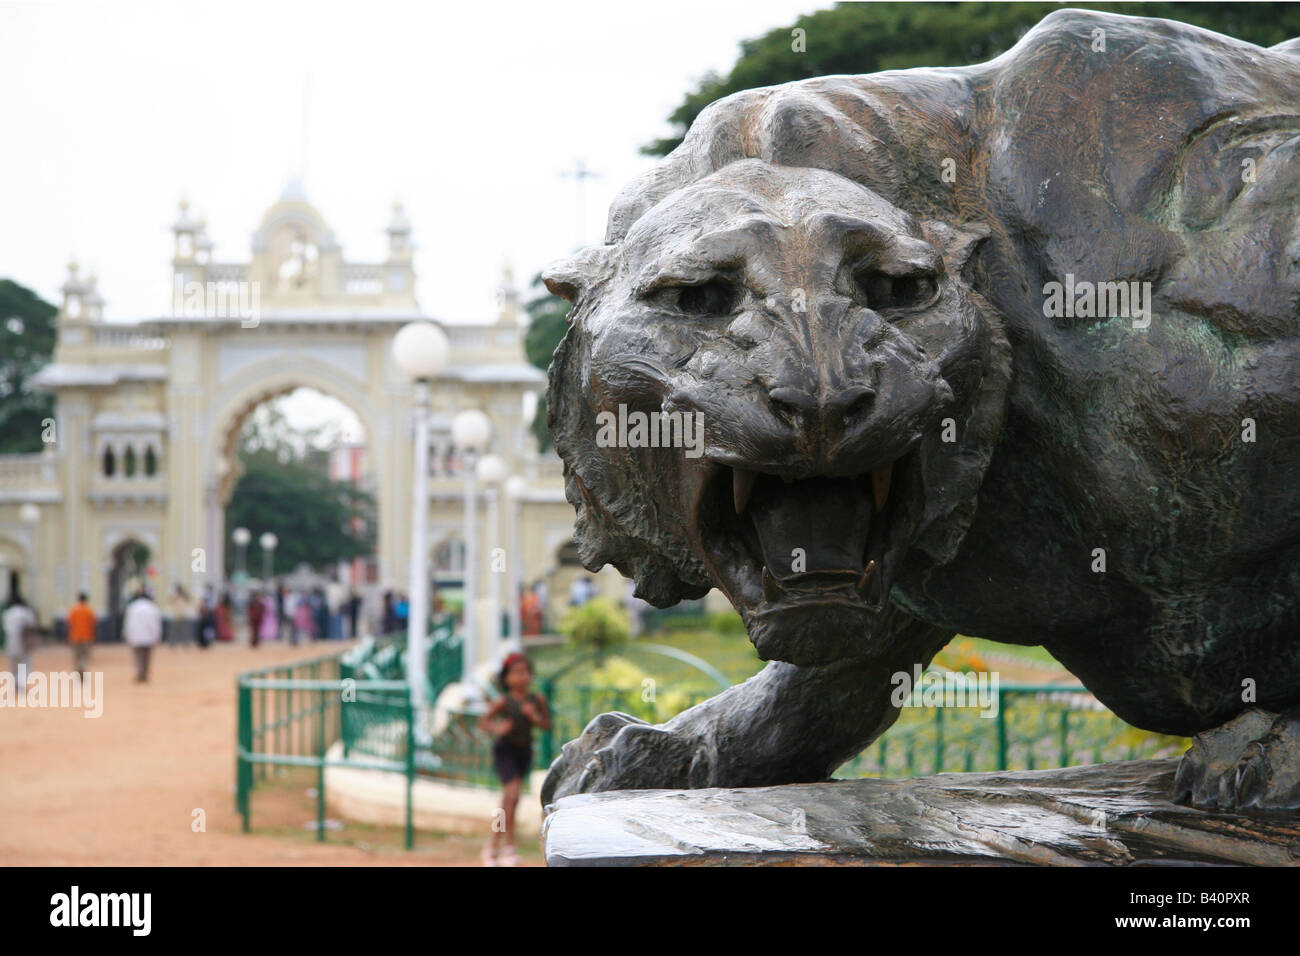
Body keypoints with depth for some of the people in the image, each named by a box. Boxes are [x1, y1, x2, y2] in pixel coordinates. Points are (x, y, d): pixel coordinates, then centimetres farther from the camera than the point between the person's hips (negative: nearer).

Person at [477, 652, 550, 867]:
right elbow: (483, 722, -13)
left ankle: (492, 846, 24)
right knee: (512, 794, -18)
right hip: (505, 750, -5)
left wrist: (535, 717, -17)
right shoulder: (504, 702, -14)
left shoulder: (537, 700, -2)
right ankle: (510, 847, -15)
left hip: (524, 751, 5)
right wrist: (496, 728, -33)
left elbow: (547, 725, 3)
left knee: (510, 800, 11)